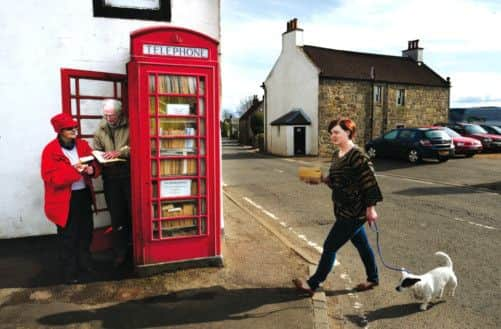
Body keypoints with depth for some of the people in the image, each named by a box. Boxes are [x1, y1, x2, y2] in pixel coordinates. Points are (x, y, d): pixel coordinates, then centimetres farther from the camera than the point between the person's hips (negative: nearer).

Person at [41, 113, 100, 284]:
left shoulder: (83, 145, 4)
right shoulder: (50, 150, -11)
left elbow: (95, 163, 9)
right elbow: (50, 177, -17)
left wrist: (92, 169, -14)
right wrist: (72, 170, -26)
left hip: (84, 194, 5)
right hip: (65, 199, -5)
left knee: (86, 231, 17)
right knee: (68, 237, 4)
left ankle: (85, 262, 37)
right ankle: (70, 271, 20)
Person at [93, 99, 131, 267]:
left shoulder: (129, 127, -3)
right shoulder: (100, 130, 11)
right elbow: (97, 152, 12)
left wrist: (119, 152, -22)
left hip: (129, 174, -3)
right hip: (110, 177, 3)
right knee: (116, 216, 8)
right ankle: (120, 252, 19)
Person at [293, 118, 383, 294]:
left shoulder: (358, 156, -20)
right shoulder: (337, 154, 7)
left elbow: (369, 182, -20)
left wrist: (371, 209, -19)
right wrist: (322, 179, -1)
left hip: (353, 213, -9)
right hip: (344, 210, 9)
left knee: (330, 247, -1)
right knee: (362, 245, 22)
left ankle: (313, 284, 12)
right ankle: (373, 279, 40)